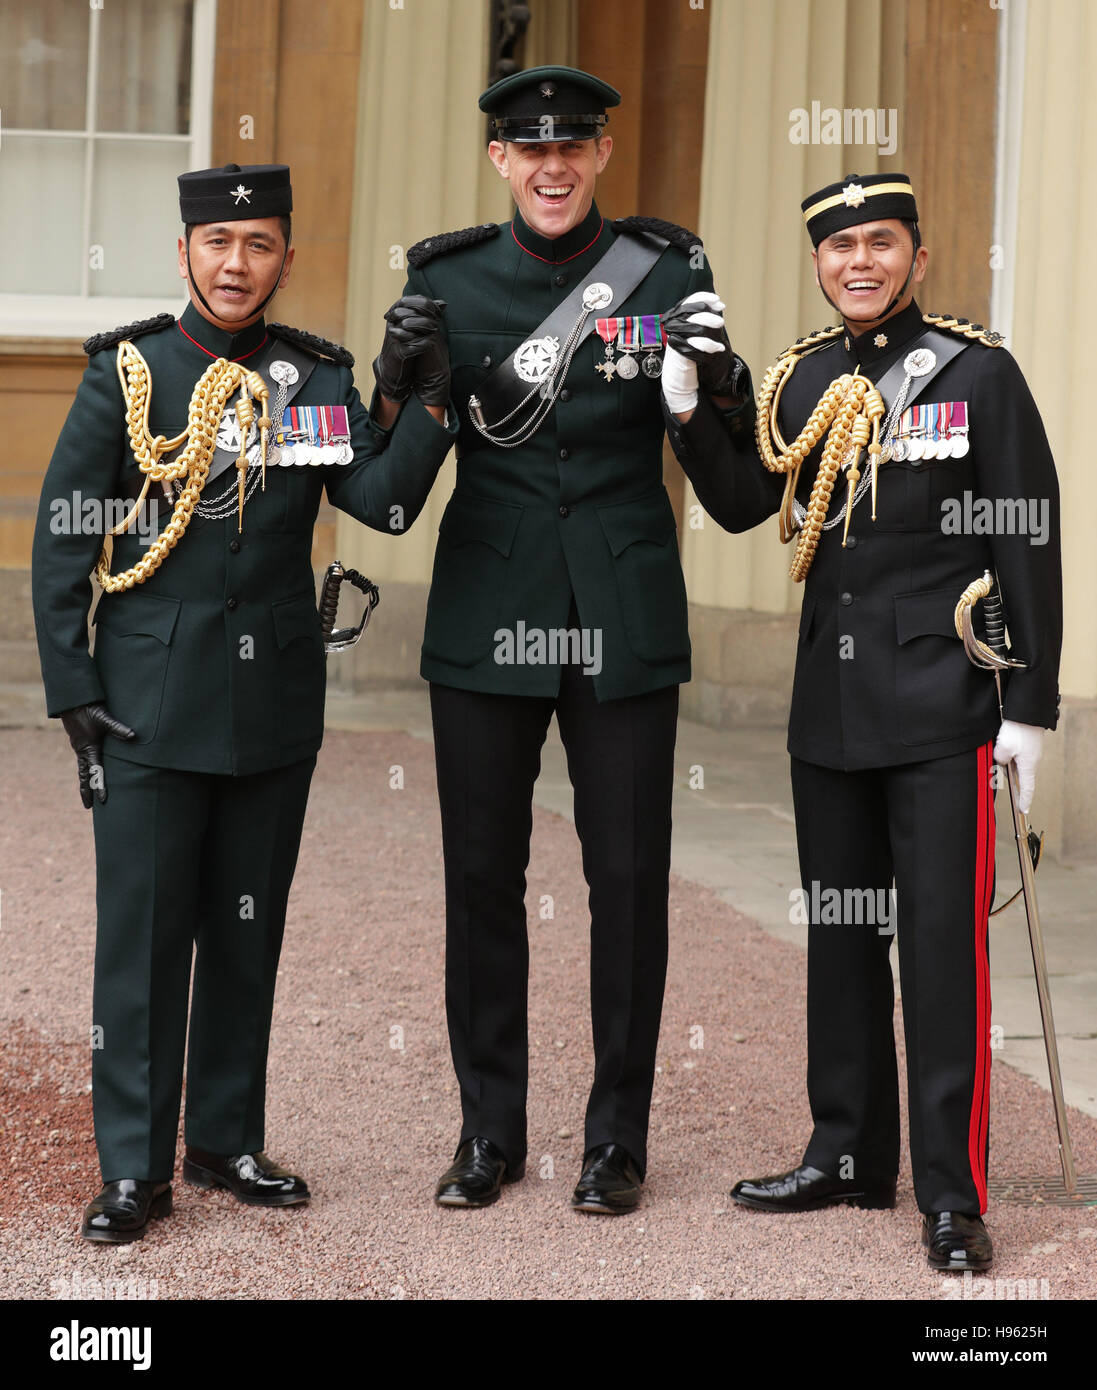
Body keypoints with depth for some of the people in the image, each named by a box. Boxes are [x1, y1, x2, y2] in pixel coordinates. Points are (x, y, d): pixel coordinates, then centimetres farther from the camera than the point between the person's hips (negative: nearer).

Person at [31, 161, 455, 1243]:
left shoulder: (317, 375, 5)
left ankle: (227, 1142, 24)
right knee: (143, 931, -1)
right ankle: (134, 1166, 9)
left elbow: (383, 501, -6)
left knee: (248, 928, 11)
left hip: (276, 700, 3)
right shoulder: (127, 371, -1)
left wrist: (430, 397, -18)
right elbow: (62, 540, -1)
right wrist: (74, 692, -6)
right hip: (150, 698, -3)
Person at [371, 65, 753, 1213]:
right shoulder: (443, 277, 3)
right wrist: (399, 378, -14)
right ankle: (489, 1128, 21)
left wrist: (721, 373, -19)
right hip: (486, 616, 1)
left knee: (629, 876, 3)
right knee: (481, 874, 7)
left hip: (624, 622, -1)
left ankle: (617, 1134, 17)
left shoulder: (668, 270, 1)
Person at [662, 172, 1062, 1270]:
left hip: (940, 706, -5)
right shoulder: (804, 379, 10)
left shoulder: (979, 373, -4)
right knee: (839, 932, 12)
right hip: (830, 706, 5)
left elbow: (1031, 549, -5)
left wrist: (1032, 709, -9)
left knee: (941, 940, -5)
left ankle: (952, 1191, 2)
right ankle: (849, 1152, 25)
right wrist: (688, 411, -6)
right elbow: (742, 504, 10)